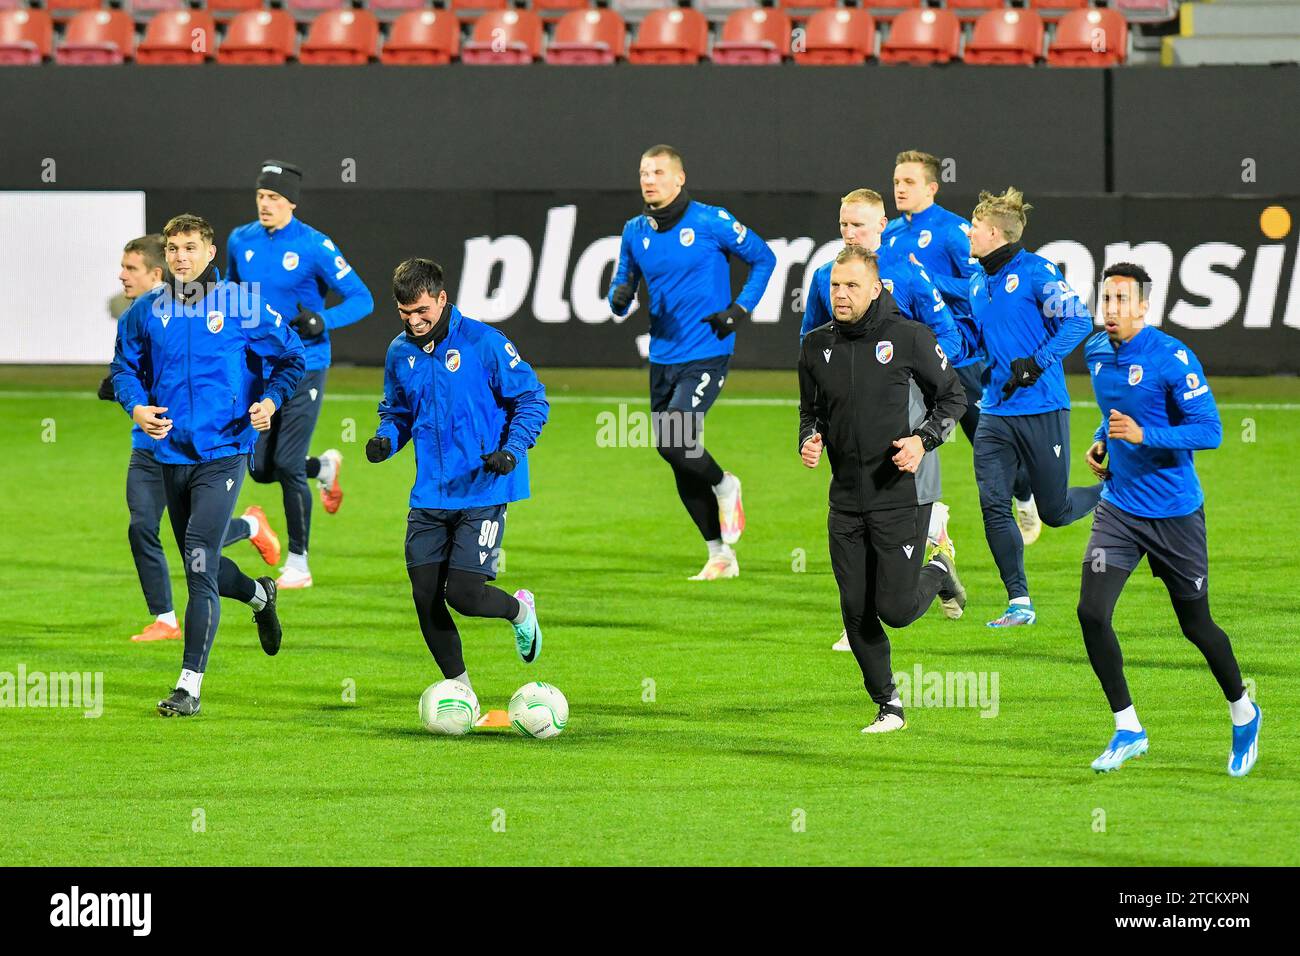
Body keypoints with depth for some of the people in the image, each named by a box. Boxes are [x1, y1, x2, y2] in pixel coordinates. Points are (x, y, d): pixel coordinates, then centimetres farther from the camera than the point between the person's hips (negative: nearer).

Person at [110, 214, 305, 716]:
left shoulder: (241, 305, -5)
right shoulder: (146, 312, 3)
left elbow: (290, 358, 5)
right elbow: (125, 368, 14)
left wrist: (271, 400, -12)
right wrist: (136, 406, -6)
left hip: (223, 453, -5)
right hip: (172, 453, 5)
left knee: (200, 561, -16)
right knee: (200, 567, 16)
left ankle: (190, 684, -14)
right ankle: (258, 595, 50)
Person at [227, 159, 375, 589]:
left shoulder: (314, 247, -13)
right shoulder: (241, 241, 3)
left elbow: (362, 299, -11)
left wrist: (322, 322, -27)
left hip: (304, 369, -6)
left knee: (288, 466, -8)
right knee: (260, 469, 5)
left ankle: (298, 563, 5)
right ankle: (324, 466, 37)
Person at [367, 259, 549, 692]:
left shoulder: (484, 343, -11)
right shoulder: (400, 353, 6)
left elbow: (532, 399, -5)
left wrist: (513, 450, -20)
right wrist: (386, 439, -2)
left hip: (483, 491, -5)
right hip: (430, 495, 5)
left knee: (462, 594, -12)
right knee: (426, 599, 1)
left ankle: (520, 610, 23)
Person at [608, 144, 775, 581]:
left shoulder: (711, 222, -8)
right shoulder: (636, 232, 6)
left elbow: (763, 258, 2)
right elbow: (621, 291, 12)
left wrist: (740, 309, -8)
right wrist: (620, 296, -13)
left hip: (706, 355, -6)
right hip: (662, 359, 6)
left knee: (672, 442, -22)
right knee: (681, 465, 8)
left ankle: (724, 486, 9)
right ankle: (720, 554, 20)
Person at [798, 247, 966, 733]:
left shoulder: (909, 337, -9)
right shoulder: (817, 346, 4)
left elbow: (953, 395, 1)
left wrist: (922, 441, -14)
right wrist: (809, 440, -5)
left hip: (901, 494, -5)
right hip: (847, 497, 5)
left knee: (896, 609, -7)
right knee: (857, 611, 3)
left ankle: (937, 571, 27)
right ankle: (889, 706, 18)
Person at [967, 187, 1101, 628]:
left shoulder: (1036, 272, -10)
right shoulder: (977, 283, 13)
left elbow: (1078, 321, -16)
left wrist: (1036, 364, -23)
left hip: (1042, 411, -6)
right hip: (995, 412, 6)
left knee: (1054, 511, 2)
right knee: (993, 505, -8)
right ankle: (1019, 603, -2)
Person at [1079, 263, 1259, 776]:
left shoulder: (1173, 359, -17)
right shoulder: (1097, 352, 4)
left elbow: (1210, 431, -19)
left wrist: (1143, 435, -29)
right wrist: (1101, 441, 5)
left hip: (1174, 512, -5)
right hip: (1119, 509, 5)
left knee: (1196, 625, 7)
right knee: (1091, 612, -12)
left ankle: (1243, 713, 33)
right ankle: (1127, 729, 1)